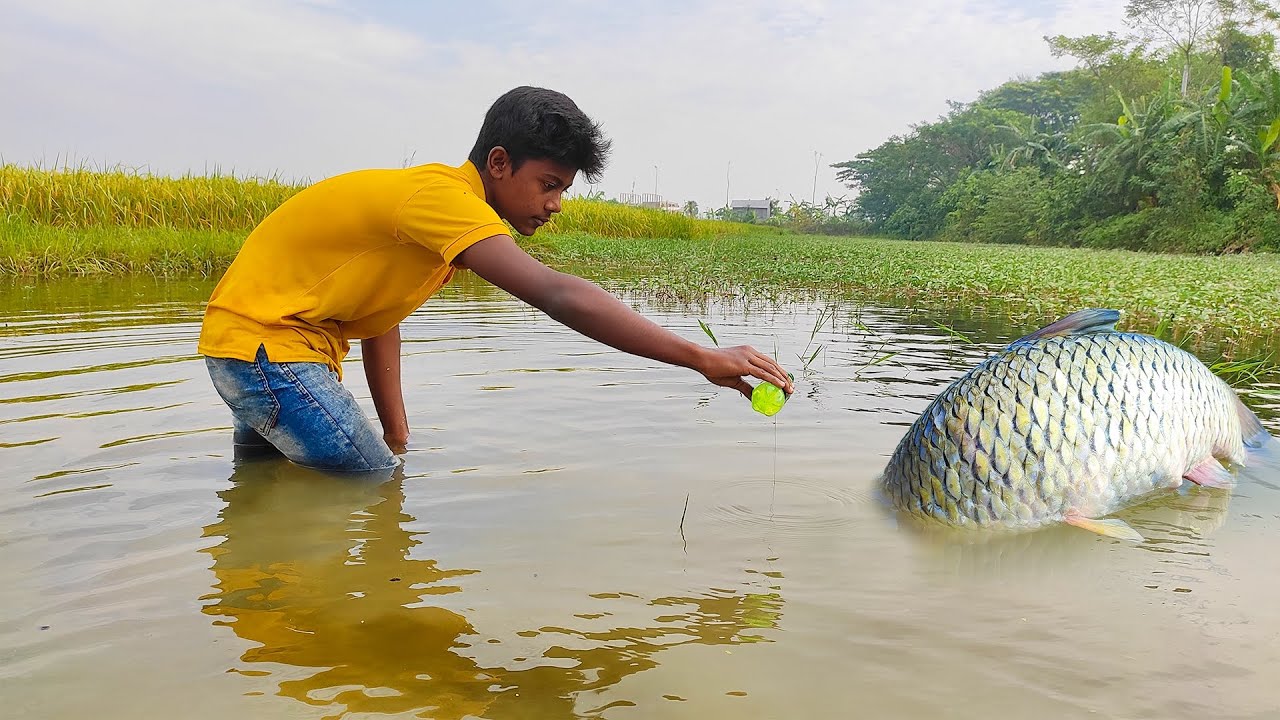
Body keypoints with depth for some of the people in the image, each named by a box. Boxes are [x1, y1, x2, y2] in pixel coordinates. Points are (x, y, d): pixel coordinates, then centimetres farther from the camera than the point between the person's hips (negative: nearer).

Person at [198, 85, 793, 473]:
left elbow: (377, 315, 7)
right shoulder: (442, 195, -27)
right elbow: (561, 297, -38)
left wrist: (396, 439, 3)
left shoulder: (439, 209, 4)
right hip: (264, 341, -10)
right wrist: (703, 359, -40)